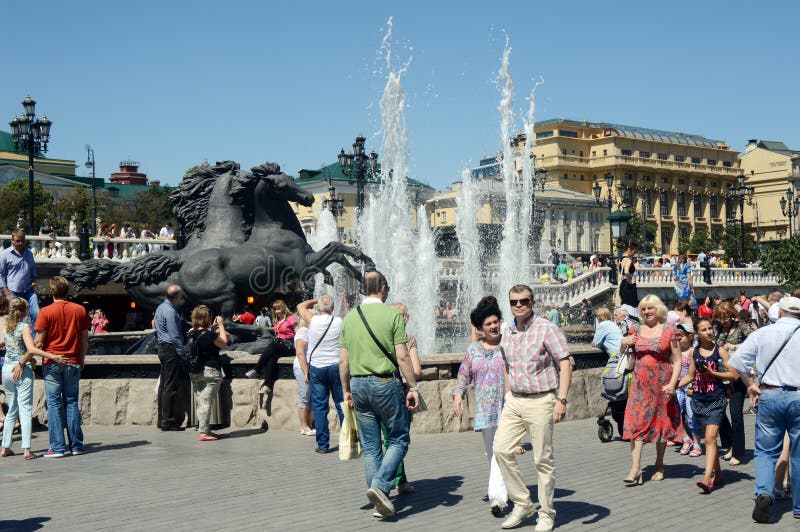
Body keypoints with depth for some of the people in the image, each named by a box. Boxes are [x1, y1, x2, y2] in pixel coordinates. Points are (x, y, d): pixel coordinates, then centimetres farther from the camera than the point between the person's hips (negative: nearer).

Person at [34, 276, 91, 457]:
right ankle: (76, 445, 9)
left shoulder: (46, 312, -7)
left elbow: (39, 342, -8)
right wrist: (81, 359, 17)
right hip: (73, 363, 2)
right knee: (72, 403, 9)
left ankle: (57, 447, 1)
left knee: (54, 404, 2)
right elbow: (85, 339, 5)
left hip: (52, 363, -2)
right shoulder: (80, 310, 1)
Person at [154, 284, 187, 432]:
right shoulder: (170, 311, -17)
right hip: (171, 349, -10)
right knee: (171, 387, -8)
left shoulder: (161, 307, 14)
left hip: (163, 348, 10)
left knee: (163, 386, 12)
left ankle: (162, 420, 17)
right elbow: (175, 335, -19)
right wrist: (181, 353, -16)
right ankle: (168, 422, -8)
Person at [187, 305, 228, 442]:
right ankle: (204, 432, -7)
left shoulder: (191, 334, 3)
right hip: (210, 371, -7)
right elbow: (224, 343, -1)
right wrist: (221, 325, 4)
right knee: (206, 401, -6)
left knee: (199, 401, 12)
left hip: (194, 372, 7)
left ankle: (204, 429, 21)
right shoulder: (209, 335, -17)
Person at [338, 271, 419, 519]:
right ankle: (380, 485, -11)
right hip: (385, 383, -5)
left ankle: (380, 502, 15)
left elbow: (343, 361, 8)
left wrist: (346, 390, 18)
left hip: (358, 384, 5)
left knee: (370, 446, 11)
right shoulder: (392, 315, -7)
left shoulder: (349, 317, 7)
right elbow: (402, 357, -11)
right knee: (398, 439, 8)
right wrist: (413, 388, -5)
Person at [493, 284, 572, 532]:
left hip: (540, 401, -6)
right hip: (514, 400, 6)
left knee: (543, 460, 1)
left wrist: (561, 400, -18)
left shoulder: (547, 329, -8)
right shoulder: (507, 333, 10)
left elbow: (565, 364, -11)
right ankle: (522, 504, 12)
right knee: (501, 449, -4)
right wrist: (508, 396, 14)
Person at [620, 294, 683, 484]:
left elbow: (677, 361, -4)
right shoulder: (636, 330, 9)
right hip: (640, 383, 2)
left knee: (661, 423, 7)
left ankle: (659, 466, 23)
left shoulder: (670, 331, -1)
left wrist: (672, 383, -16)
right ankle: (635, 468, -13)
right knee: (635, 423, -9)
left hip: (662, 384, -2)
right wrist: (624, 343, -1)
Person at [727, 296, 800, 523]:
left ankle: (763, 493, -15)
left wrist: (750, 384, 7)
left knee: (766, 451, 8)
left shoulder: (763, 333, 1)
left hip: (769, 396, 0)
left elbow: (737, 360, -3)